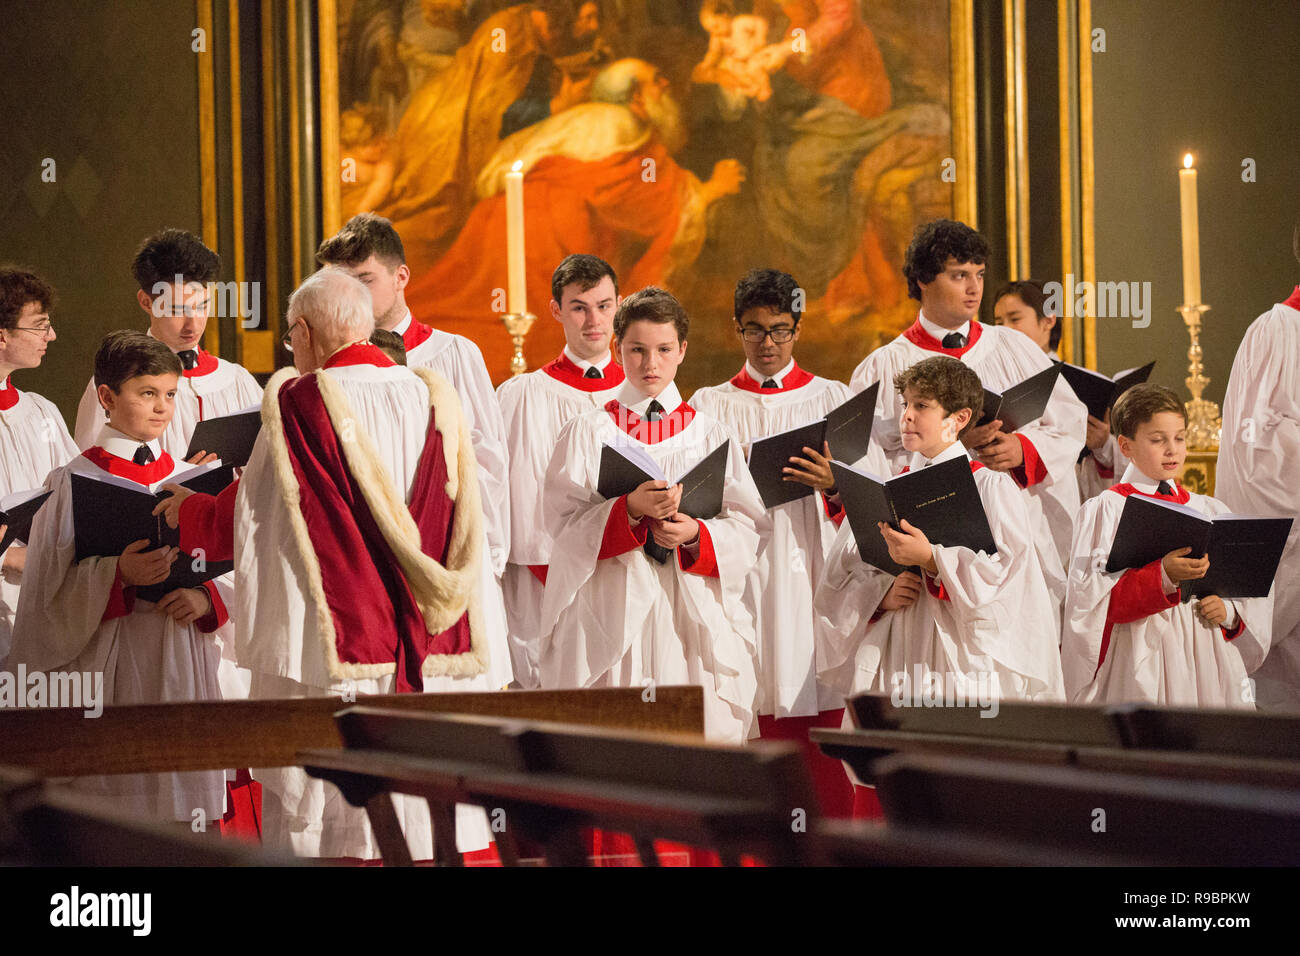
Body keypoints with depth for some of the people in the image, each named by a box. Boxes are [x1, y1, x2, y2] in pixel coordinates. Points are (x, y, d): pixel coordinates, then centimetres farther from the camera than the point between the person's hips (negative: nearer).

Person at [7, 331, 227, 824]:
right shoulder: (74, 482, -2)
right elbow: (51, 590, -6)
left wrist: (204, 598, -9)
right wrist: (117, 575, -20)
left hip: (185, 661, 4)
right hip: (112, 667, -4)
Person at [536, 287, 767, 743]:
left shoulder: (712, 435, 13)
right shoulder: (586, 434, 8)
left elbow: (750, 529, 6)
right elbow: (563, 523, -3)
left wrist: (696, 534, -13)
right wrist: (629, 509, -19)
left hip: (696, 622, 2)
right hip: (613, 617, -1)